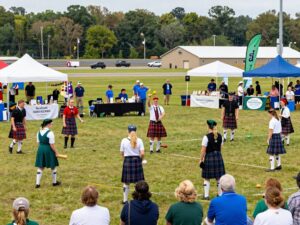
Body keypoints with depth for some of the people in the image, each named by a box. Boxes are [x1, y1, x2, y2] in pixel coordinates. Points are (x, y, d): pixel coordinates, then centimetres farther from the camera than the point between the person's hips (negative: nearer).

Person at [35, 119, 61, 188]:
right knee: (53, 166, 13)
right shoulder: (50, 133, -17)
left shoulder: (39, 132, 5)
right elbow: (52, 145, -17)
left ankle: (37, 183, 5)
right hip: (49, 150, -6)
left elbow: (38, 142, 11)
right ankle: (54, 182, 26)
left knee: (40, 167, 11)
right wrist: (56, 152, -7)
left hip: (40, 150, 6)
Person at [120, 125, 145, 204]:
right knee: (138, 182, 10)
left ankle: (125, 199, 17)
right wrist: (140, 159, 9)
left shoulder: (124, 140, -6)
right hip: (137, 160, 0)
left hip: (127, 161, 0)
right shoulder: (139, 140, -6)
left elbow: (122, 153, 1)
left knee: (126, 182, 10)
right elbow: (142, 153, -10)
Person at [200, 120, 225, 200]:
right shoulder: (219, 136, 2)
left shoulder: (206, 137, -14)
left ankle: (206, 195, 6)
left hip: (209, 157, -5)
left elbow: (203, 150, -13)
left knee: (207, 178, 5)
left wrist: (201, 160, -5)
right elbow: (220, 147, 11)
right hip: (218, 157, 5)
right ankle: (220, 194, 21)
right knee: (219, 177, 14)